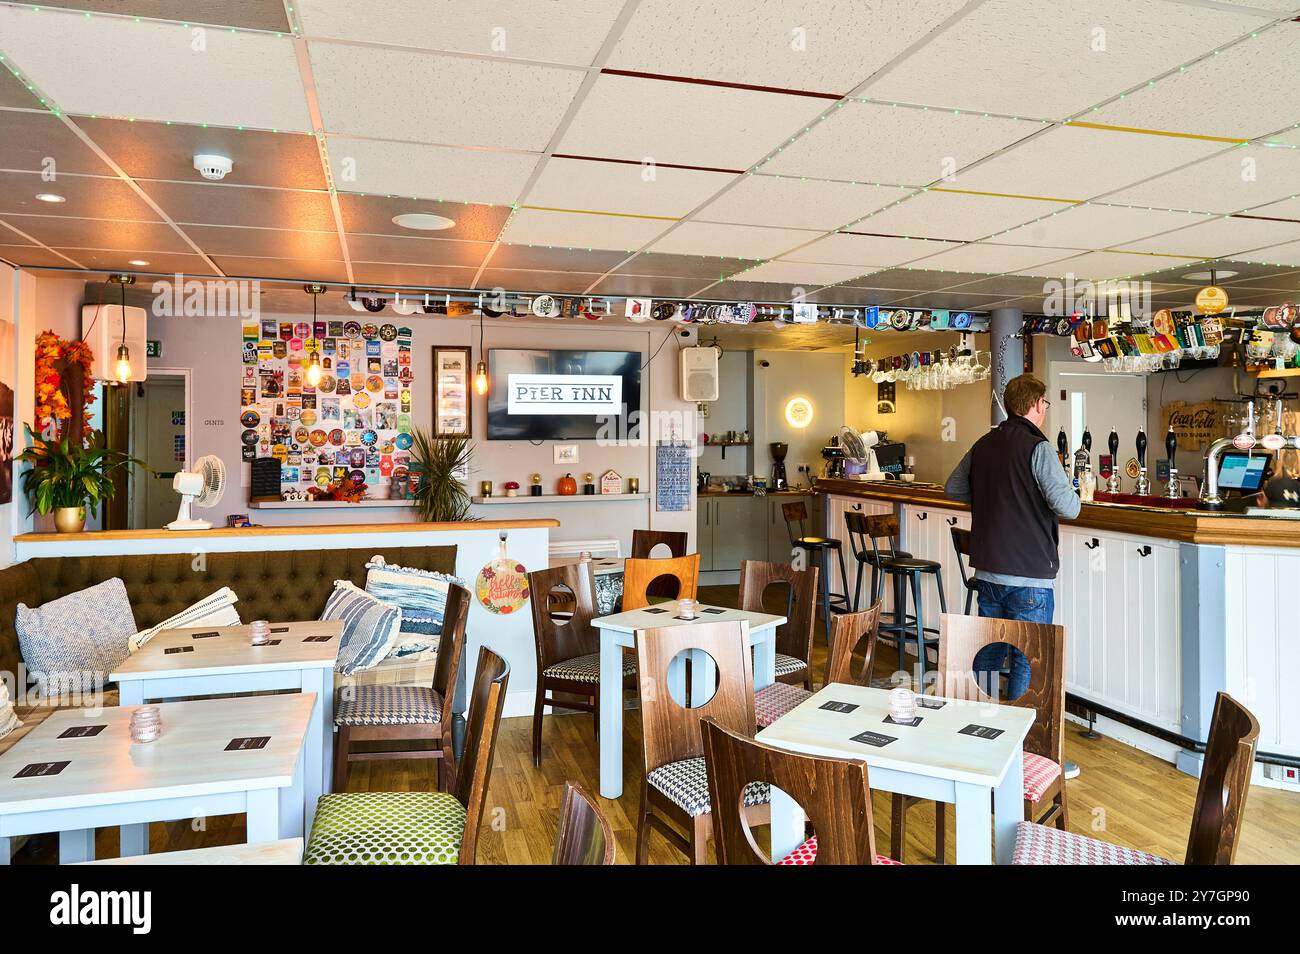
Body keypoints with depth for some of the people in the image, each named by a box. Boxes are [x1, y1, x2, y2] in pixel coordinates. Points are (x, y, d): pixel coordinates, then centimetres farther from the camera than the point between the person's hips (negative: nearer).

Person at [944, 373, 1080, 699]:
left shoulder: (982, 445, 7)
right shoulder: (1038, 448, -14)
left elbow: (952, 488, 20)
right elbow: (1067, 507, -20)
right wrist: (1071, 492, 1)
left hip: (986, 570, 7)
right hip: (1029, 574, -7)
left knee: (988, 654, 18)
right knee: (1028, 662, 3)